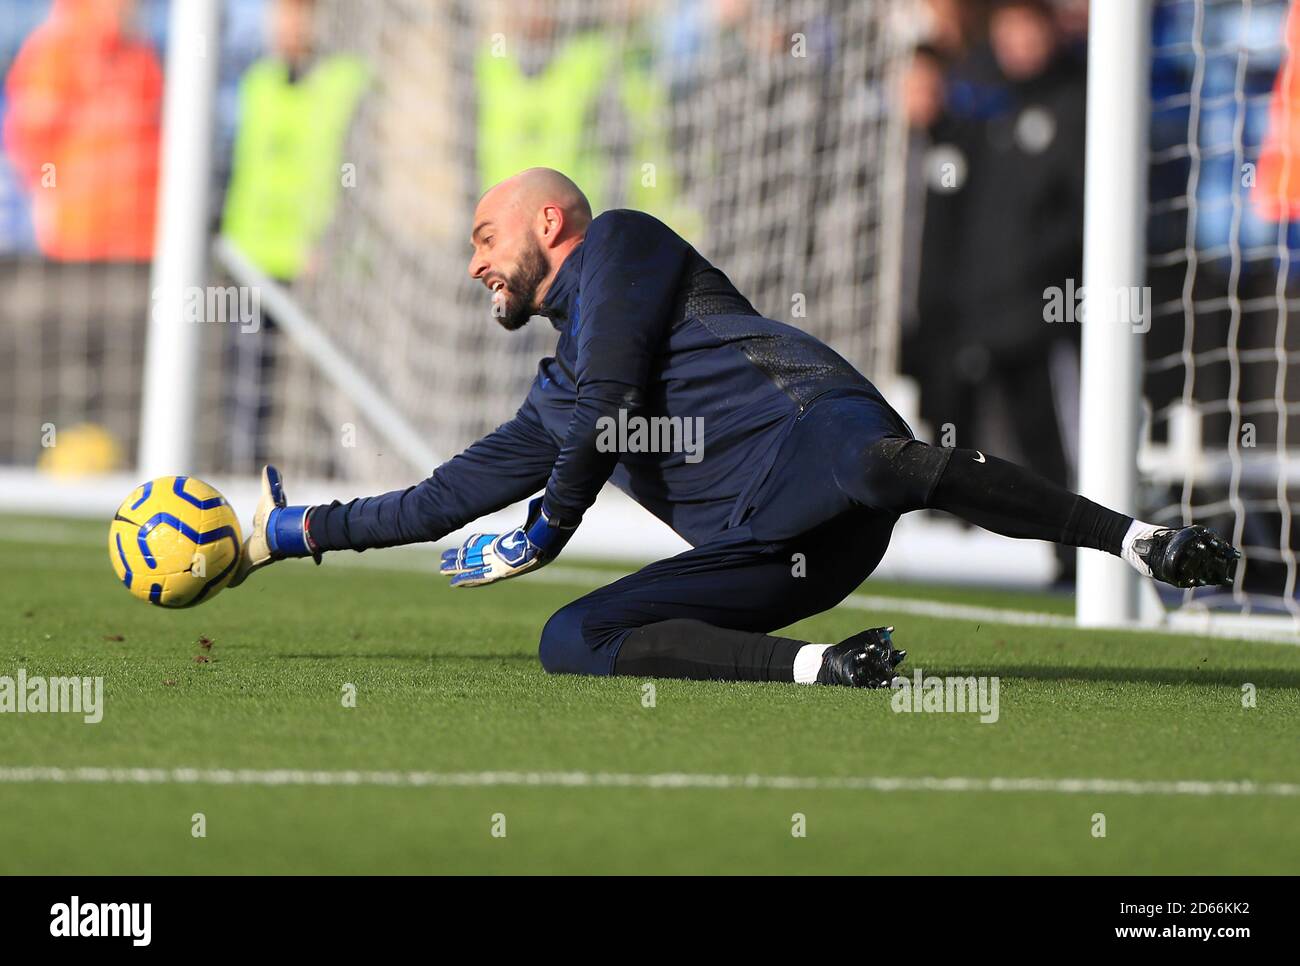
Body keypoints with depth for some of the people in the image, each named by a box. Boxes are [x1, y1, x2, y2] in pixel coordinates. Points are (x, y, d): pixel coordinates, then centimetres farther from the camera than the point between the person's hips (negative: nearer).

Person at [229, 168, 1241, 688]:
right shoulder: (555, 397, 37)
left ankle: (1141, 539, -40)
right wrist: (300, 531, 42)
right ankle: (820, 663, -24)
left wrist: (551, 528, 9)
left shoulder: (619, 242, 14)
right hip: (763, 551, 8)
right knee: (571, 641, -10)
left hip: (813, 431, -8)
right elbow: (445, 499, 42)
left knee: (873, 462, -44)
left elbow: (612, 396, 1)